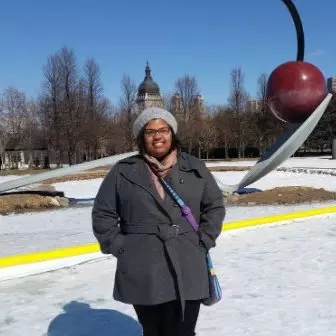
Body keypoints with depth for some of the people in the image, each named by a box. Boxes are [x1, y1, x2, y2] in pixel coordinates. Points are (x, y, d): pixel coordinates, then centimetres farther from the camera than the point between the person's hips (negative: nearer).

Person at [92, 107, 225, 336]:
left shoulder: (195, 168, 3)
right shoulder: (123, 171, -1)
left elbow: (214, 206, 11)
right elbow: (103, 214, 6)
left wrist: (203, 241, 2)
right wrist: (119, 247, -2)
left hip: (187, 272, 0)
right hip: (142, 273, 0)